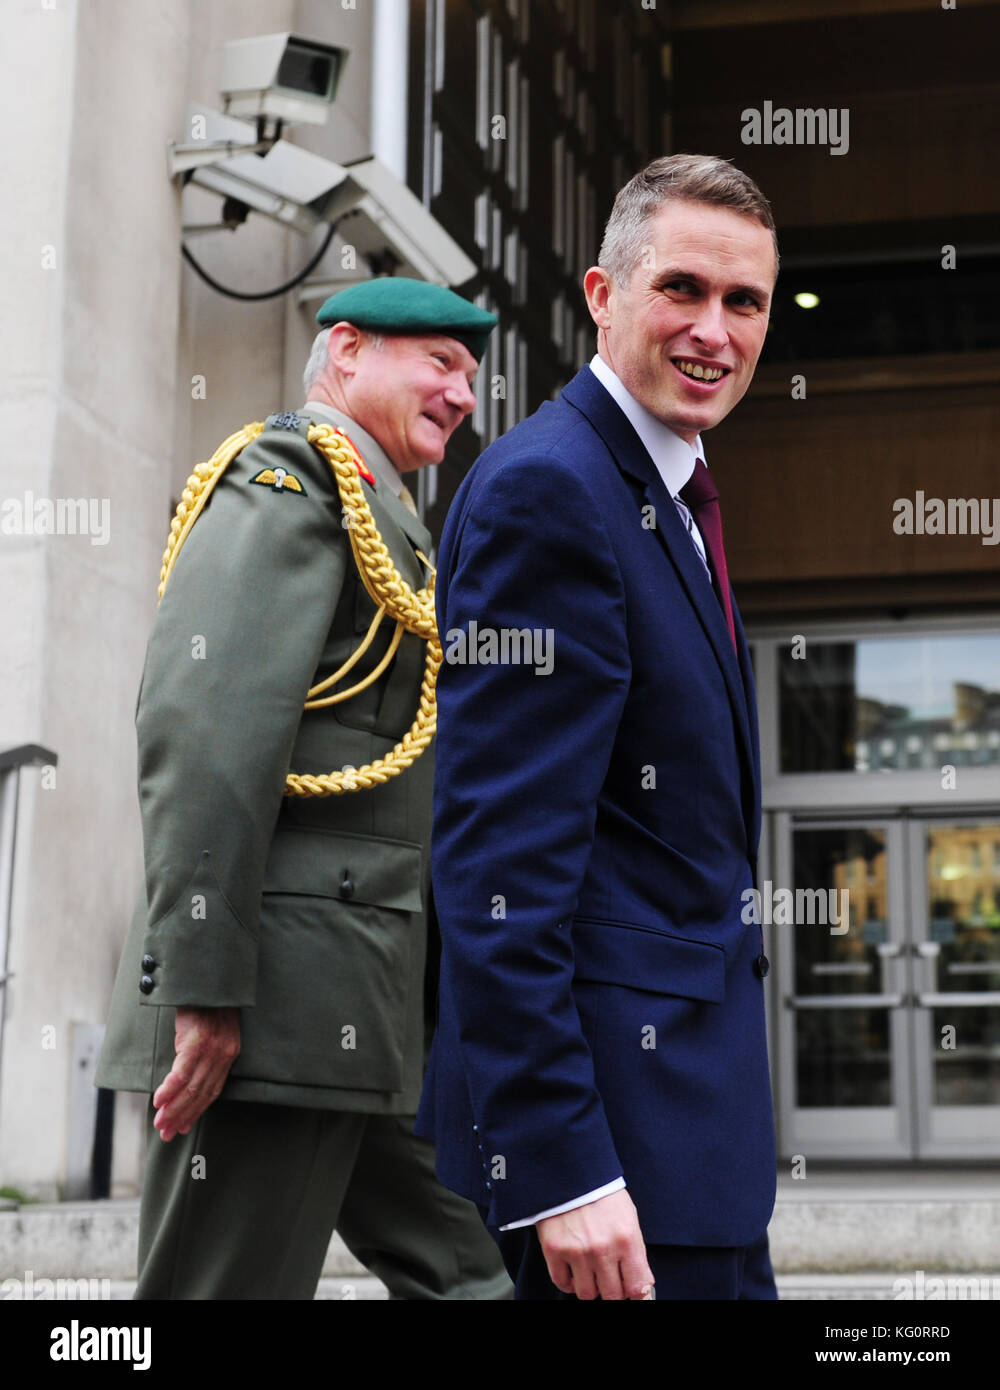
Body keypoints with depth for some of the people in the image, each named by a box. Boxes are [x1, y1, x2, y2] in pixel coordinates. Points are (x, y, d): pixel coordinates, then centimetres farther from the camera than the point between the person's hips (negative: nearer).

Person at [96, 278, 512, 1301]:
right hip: (279, 995, -10)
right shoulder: (291, 474, -5)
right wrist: (204, 983, -24)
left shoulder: (378, 521, 27)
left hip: (369, 1018, 10)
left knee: (473, 1276, 9)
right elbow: (202, 727, -19)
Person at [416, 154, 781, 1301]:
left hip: (688, 1066, 10)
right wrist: (559, 1162, -25)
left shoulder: (668, 496, 16)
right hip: (608, 1103, -10)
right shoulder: (545, 488, -16)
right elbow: (499, 851, -23)